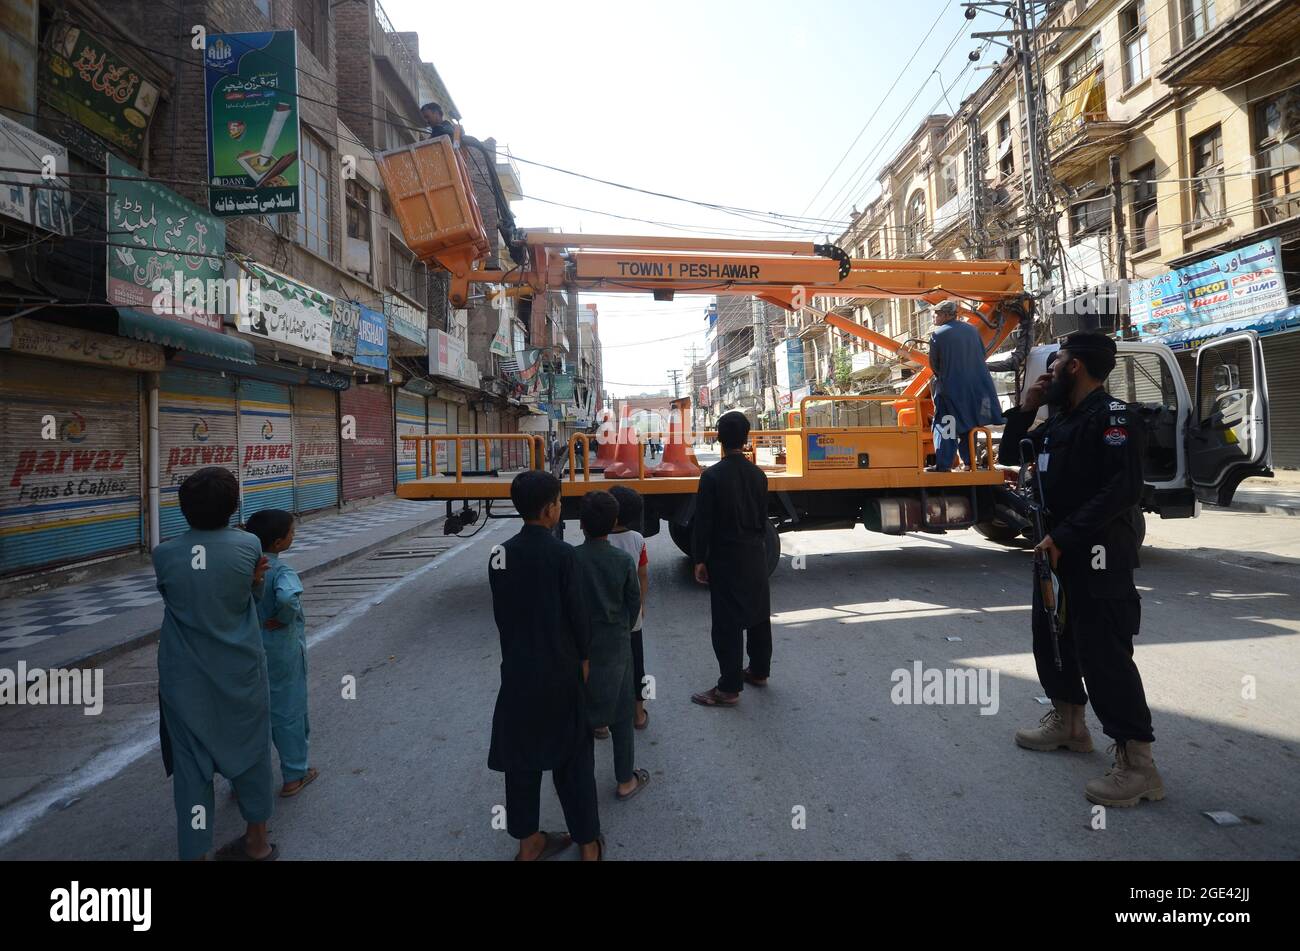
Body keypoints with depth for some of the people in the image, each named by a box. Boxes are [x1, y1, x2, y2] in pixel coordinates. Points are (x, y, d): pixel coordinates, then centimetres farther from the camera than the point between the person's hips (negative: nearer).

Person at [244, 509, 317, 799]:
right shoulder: (281, 572, -24)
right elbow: (288, 598, -44)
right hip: (282, 650, -6)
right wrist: (283, 620, -25)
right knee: (288, 711, 9)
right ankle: (294, 775, 23)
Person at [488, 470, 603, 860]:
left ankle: (528, 841, 29)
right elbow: (577, 613, -13)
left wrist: (515, 651, 15)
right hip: (559, 670, -4)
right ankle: (587, 843, 23)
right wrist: (583, 657, 1)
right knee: (572, 756, 11)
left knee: (520, 756, 15)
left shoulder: (499, 555, -3)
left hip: (517, 670, 4)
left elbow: (500, 612, 4)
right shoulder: (562, 554, -18)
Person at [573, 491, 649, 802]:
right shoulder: (624, 560, -10)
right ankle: (625, 781, 23)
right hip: (615, 647, 0)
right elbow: (634, 602, -1)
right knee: (621, 715, 13)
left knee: (579, 712, 16)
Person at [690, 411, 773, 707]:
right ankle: (759, 671, 32)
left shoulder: (712, 476, -15)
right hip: (756, 555, 6)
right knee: (759, 613, 17)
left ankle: (729, 688, 3)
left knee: (728, 621, -2)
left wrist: (699, 560, -6)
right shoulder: (758, 474, 3)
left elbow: (703, 522, -14)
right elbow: (763, 517, 11)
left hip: (726, 557, -6)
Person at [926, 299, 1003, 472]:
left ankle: (943, 465, -5)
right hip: (976, 387, 5)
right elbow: (982, 354, 14)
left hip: (950, 388, -5)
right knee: (968, 425, 15)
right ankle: (970, 462, 17)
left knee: (944, 426, 0)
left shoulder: (938, 335, -10)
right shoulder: (971, 330, 7)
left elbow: (934, 364, -4)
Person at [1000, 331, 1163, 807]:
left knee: (1104, 654, -7)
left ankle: (1137, 763, 3)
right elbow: (1011, 455, 21)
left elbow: (1123, 489, -25)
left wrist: (1065, 537, -26)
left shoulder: (1112, 416, -15)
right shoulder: (1060, 421, 14)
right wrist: (1026, 407, 8)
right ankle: (1067, 722, 37)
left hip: (1098, 555, -10)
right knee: (1050, 636, 19)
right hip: (1058, 551, 10)